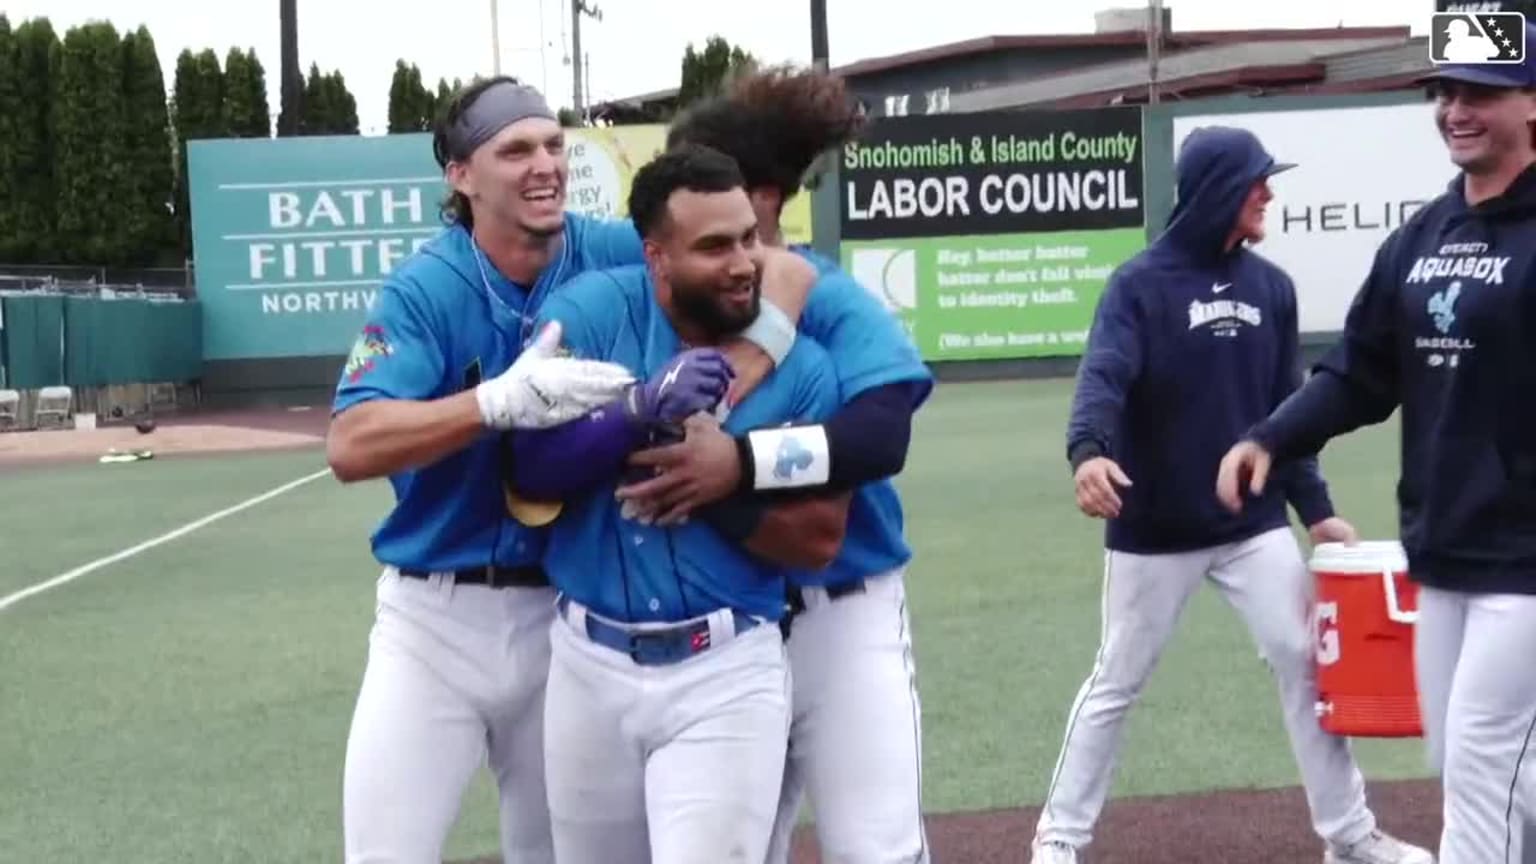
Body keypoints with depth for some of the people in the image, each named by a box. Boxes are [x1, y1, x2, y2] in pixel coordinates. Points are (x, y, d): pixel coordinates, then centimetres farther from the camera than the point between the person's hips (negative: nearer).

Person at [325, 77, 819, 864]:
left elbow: (786, 274, -13)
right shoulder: (424, 289, -11)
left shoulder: (612, 257, -6)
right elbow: (349, 448, -23)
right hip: (435, 619, -2)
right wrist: (501, 400, -37)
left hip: (569, 614, 2)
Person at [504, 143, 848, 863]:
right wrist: (644, 409, -23)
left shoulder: (800, 366, -5)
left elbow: (819, 539, -6)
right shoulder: (589, 313, -6)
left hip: (727, 672, -2)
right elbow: (531, 475, -10)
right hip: (589, 662, 2)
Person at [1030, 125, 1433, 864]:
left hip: (1256, 525, 4)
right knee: (1117, 683, 6)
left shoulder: (1271, 287, 5)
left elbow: (1287, 408, 11)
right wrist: (1089, 451, -45)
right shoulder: (1140, 283, -11)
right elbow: (1103, 375, -26)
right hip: (1154, 529, -4)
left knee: (1305, 661, 5)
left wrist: (1315, 507, 9)